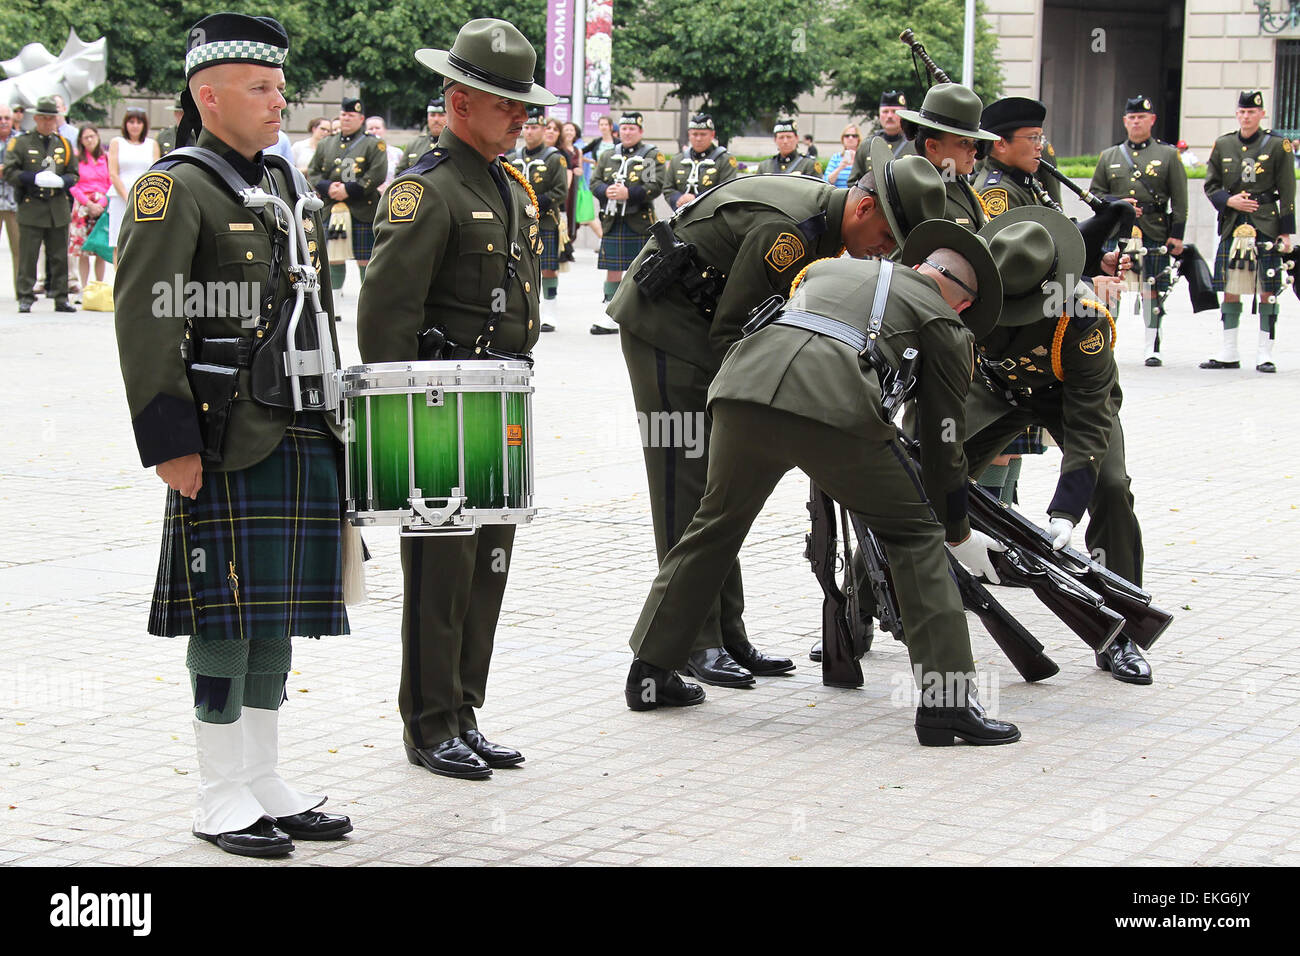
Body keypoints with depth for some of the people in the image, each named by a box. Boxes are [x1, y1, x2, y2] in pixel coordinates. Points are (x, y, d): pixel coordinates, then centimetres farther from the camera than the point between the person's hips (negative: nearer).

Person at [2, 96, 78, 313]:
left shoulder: (64, 145, 13)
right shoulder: (20, 143, 2)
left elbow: (74, 175, 14)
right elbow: (9, 173, -5)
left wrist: (61, 181, -9)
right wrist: (36, 178, -17)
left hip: (58, 209, 3)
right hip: (31, 208, -3)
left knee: (59, 257, 6)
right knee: (28, 256, -4)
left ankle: (61, 298, 11)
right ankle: (25, 297, 2)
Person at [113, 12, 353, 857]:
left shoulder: (290, 187, 17)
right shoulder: (175, 191, -8)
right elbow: (145, 326, -14)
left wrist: (333, 421, 19)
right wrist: (172, 443, -18)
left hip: (303, 440, 8)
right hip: (227, 443, -8)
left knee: (278, 617, 12)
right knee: (229, 619, -2)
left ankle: (266, 785, 21)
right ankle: (222, 801, 8)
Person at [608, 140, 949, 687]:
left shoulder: (824, 216, 2)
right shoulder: (786, 230, -28)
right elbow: (731, 331, -25)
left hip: (704, 328, 10)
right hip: (663, 321, -10)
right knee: (687, 483, -10)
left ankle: (727, 636, 13)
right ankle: (695, 644, -7)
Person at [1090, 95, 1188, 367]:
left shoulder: (1168, 155, 7)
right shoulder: (1109, 156, 12)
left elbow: (1179, 200, 4)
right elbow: (1095, 192, 13)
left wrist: (1177, 235, -3)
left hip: (1155, 234, -1)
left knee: (1153, 291, 1)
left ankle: (1152, 348, 6)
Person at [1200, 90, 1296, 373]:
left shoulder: (1277, 145, -1)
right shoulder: (1223, 145, 7)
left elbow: (1287, 192, -1)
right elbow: (1211, 185, 12)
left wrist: (1286, 232, -5)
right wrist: (1229, 201, -8)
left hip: (1266, 225, -3)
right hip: (1232, 225, 3)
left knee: (1267, 290, -2)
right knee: (1230, 289, 5)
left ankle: (1265, 354, 3)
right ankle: (1229, 353, 12)